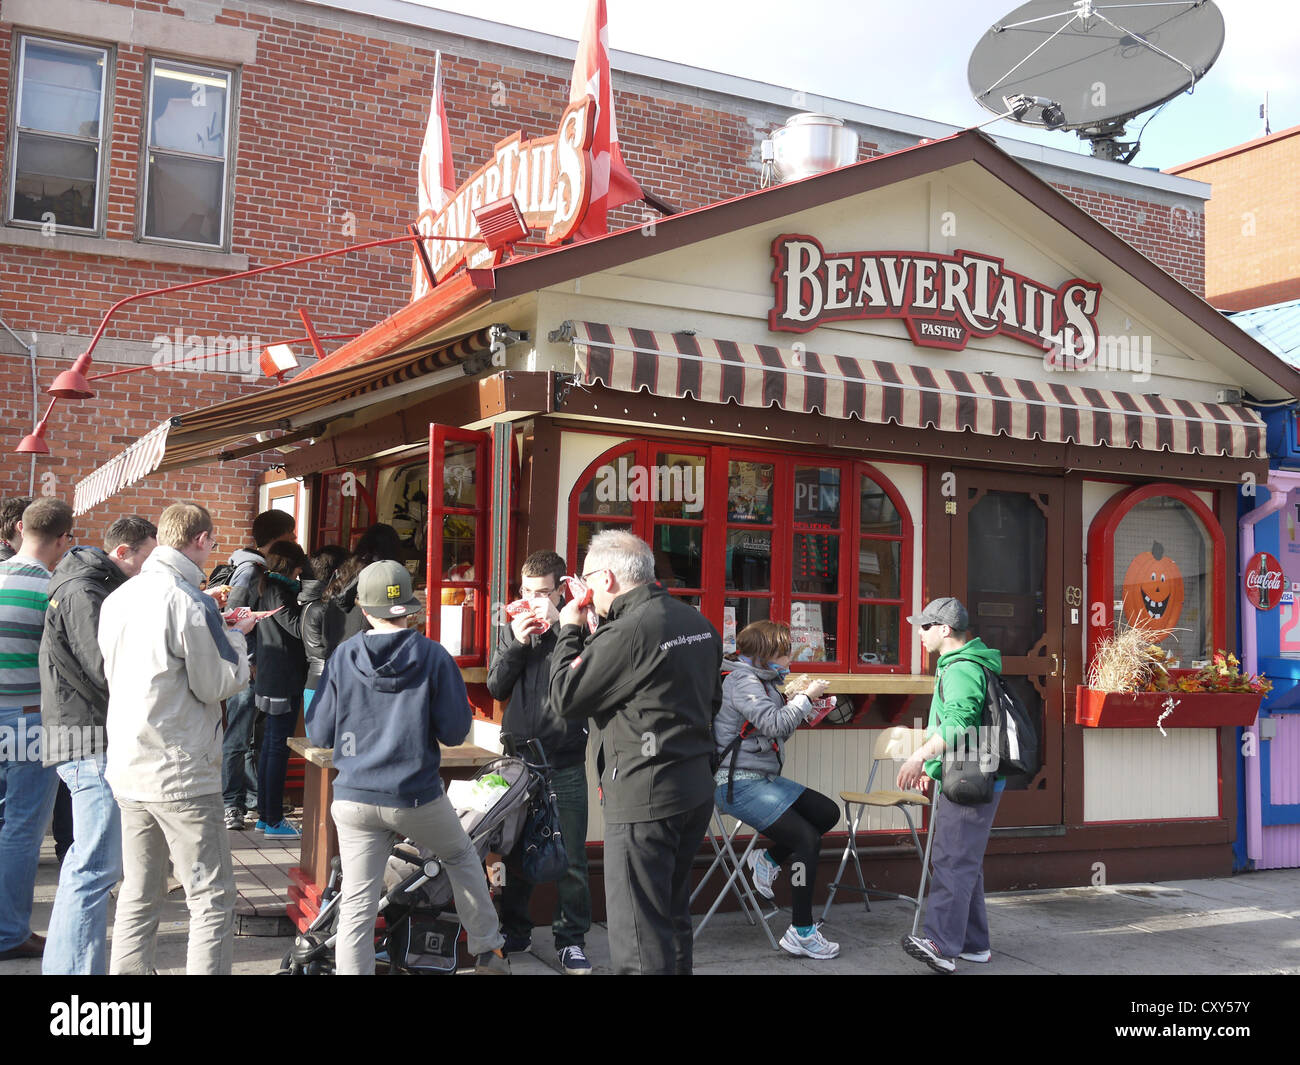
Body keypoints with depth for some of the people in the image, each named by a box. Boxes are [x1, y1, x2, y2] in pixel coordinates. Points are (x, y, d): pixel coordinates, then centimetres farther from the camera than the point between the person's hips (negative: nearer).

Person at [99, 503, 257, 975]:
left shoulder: (118, 598, 7)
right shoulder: (190, 602, -16)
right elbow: (218, 685, -12)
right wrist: (236, 637, 5)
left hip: (128, 771, 8)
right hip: (182, 774, -8)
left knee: (139, 896, 16)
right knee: (213, 900, 1)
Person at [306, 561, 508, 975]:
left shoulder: (343, 657, -3)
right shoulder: (433, 656, -7)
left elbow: (319, 733, 2)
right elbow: (455, 731, -5)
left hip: (355, 799, 1)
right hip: (417, 797, -1)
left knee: (357, 902, 4)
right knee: (462, 859, 24)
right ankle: (487, 949, 36)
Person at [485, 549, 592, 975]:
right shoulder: (512, 630, 8)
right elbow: (497, 688, 3)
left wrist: (559, 626, -21)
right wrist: (517, 644, -11)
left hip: (565, 762, -3)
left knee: (570, 856, 1)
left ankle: (572, 939, 13)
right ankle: (514, 930, 27)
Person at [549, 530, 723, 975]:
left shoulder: (629, 630, -18)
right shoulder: (697, 621, 9)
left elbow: (564, 697, -12)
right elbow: (712, 699, 19)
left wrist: (571, 631, -1)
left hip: (643, 795, -9)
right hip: (697, 787, 9)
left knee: (639, 937, -3)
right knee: (673, 917, 22)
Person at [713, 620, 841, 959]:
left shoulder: (763, 681, 16)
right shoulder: (742, 681, -14)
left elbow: (778, 733, 18)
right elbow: (773, 724, -26)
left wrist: (800, 709, 4)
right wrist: (806, 697, -14)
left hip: (764, 778, 10)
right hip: (739, 785, -10)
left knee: (828, 813, 9)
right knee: (808, 839, -17)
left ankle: (768, 859, 14)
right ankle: (801, 932, -11)